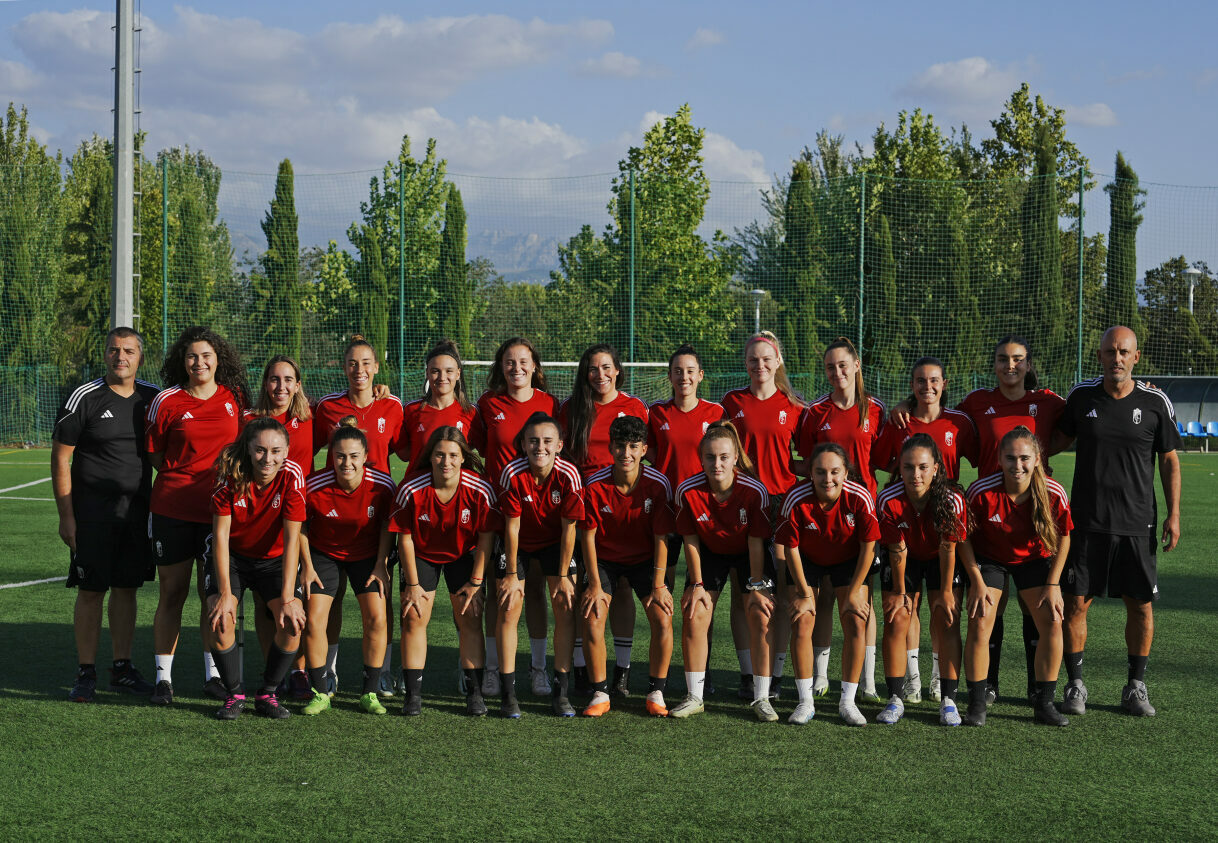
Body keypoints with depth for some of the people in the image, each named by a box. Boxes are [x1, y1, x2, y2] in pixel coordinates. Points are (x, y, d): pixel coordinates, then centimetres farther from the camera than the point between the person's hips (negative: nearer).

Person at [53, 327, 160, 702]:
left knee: (127, 588, 9)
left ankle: (122, 668, 19)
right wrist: (66, 516, -10)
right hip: (93, 512, -4)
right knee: (90, 591, -2)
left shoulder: (153, 399, 7)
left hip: (138, 510, 4)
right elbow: (60, 459, -5)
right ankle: (86, 673, 6)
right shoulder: (84, 398, -6)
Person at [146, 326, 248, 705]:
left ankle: (212, 673, 18)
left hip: (218, 509, 2)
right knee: (172, 592, 2)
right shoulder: (167, 401, -2)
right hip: (172, 510, -2)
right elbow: (153, 454, 6)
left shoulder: (234, 398, 4)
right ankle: (163, 676, 10)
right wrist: (184, 478, 0)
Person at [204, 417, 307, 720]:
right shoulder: (229, 474, -23)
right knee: (219, 620, -22)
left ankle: (267, 694, 1)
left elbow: (291, 540, -23)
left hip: (274, 559, 1)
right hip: (231, 556, -1)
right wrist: (225, 593, -26)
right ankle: (234, 694, -2)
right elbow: (221, 535, -21)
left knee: (293, 622, -19)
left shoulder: (291, 476, -23)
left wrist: (288, 598, -27)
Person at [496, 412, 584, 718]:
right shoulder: (512, 474, -26)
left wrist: (563, 576, -14)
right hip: (518, 544, 0)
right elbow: (512, 525, -18)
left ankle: (561, 692, 3)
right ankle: (508, 693, 1)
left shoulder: (568, 475, -25)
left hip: (555, 543, 0)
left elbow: (569, 527, -17)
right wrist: (512, 574, -13)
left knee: (565, 610, -7)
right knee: (508, 611, -7)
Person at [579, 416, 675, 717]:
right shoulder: (595, 485, -19)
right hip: (605, 558, 0)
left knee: (663, 619, -17)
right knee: (592, 618, -18)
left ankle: (656, 693, -1)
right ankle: (600, 694, -4)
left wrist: (658, 585, -15)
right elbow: (588, 535, -11)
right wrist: (595, 584, -14)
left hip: (644, 559, 0)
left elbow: (661, 537, -12)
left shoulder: (658, 484, -18)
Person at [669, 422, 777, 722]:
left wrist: (756, 587, -17)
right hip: (709, 553, 1)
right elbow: (690, 540, -11)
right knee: (694, 615, -10)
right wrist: (697, 584, -10)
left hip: (748, 554, -1)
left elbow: (756, 542, -18)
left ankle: (761, 697, -5)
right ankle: (694, 696, 2)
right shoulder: (688, 491, -25)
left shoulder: (755, 491, -29)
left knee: (761, 615, -15)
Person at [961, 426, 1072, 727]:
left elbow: (1063, 538, -7)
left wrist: (1053, 584, -9)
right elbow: (965, 537, -13)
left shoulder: (1054, 494, -25)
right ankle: (976, 704, -1)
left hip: (1034, 559, 1)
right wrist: (977, 582, -15)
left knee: (1052, 622, -10)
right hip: (989, 558, -1)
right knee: (979, 624, -13)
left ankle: (1045, 703, 4)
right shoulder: (981, 491, -29)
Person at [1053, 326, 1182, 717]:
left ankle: (1136, 686, 17)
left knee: (1141, 604, 3)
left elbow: (1169, 460, 5)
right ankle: (1075, 684, 10)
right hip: (1087, 521, 0)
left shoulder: (1156, 403, -2)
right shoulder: (1081, 397, 1)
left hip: (1138, 523, 0)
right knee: (1076, 601, -1)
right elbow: (1058, 440, 17)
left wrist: (1173, 515, 0)